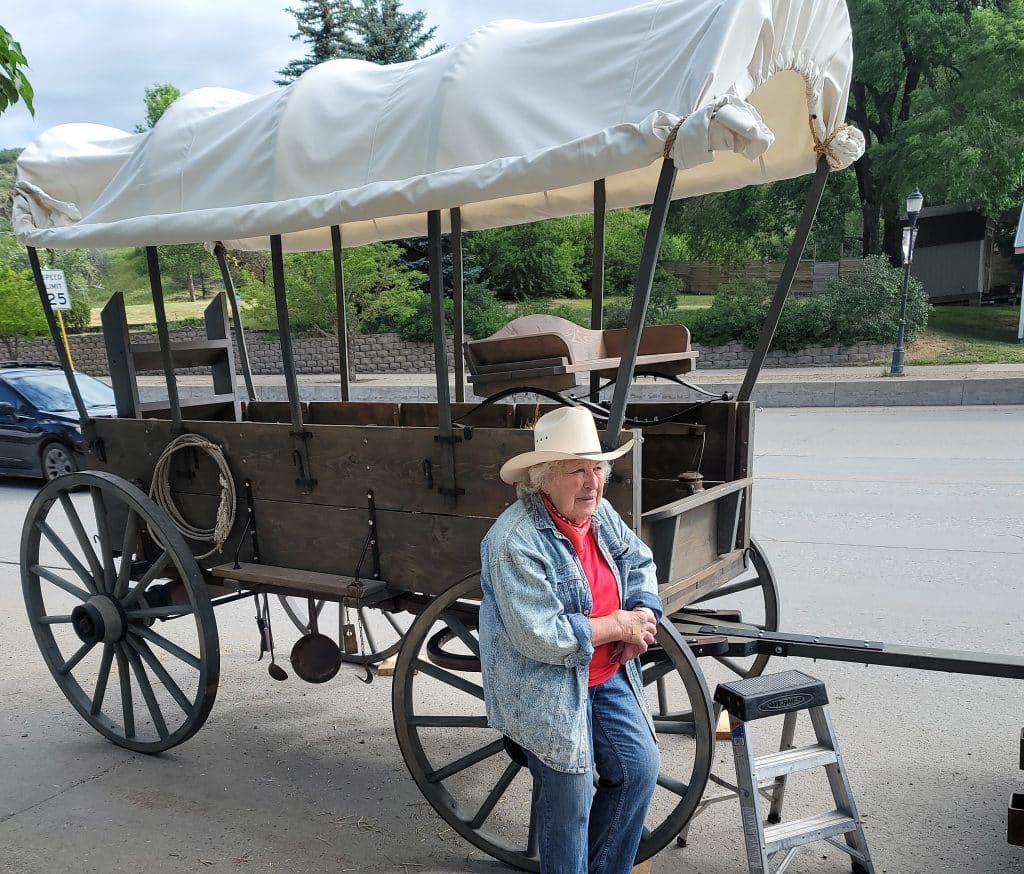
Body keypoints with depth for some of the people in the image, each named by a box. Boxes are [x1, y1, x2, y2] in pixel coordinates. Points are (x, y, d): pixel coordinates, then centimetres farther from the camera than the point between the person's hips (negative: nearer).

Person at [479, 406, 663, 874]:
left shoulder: (600, 513, -2)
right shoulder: (515, 542, -27)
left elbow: (640, 562, 13)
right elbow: (541, 638, -29)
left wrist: (644, 614, -8)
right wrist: (619, 625, -20)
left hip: (608, 676, 8)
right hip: (548, 692, -7)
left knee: (640, 767, 10)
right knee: (569, 803, 5)